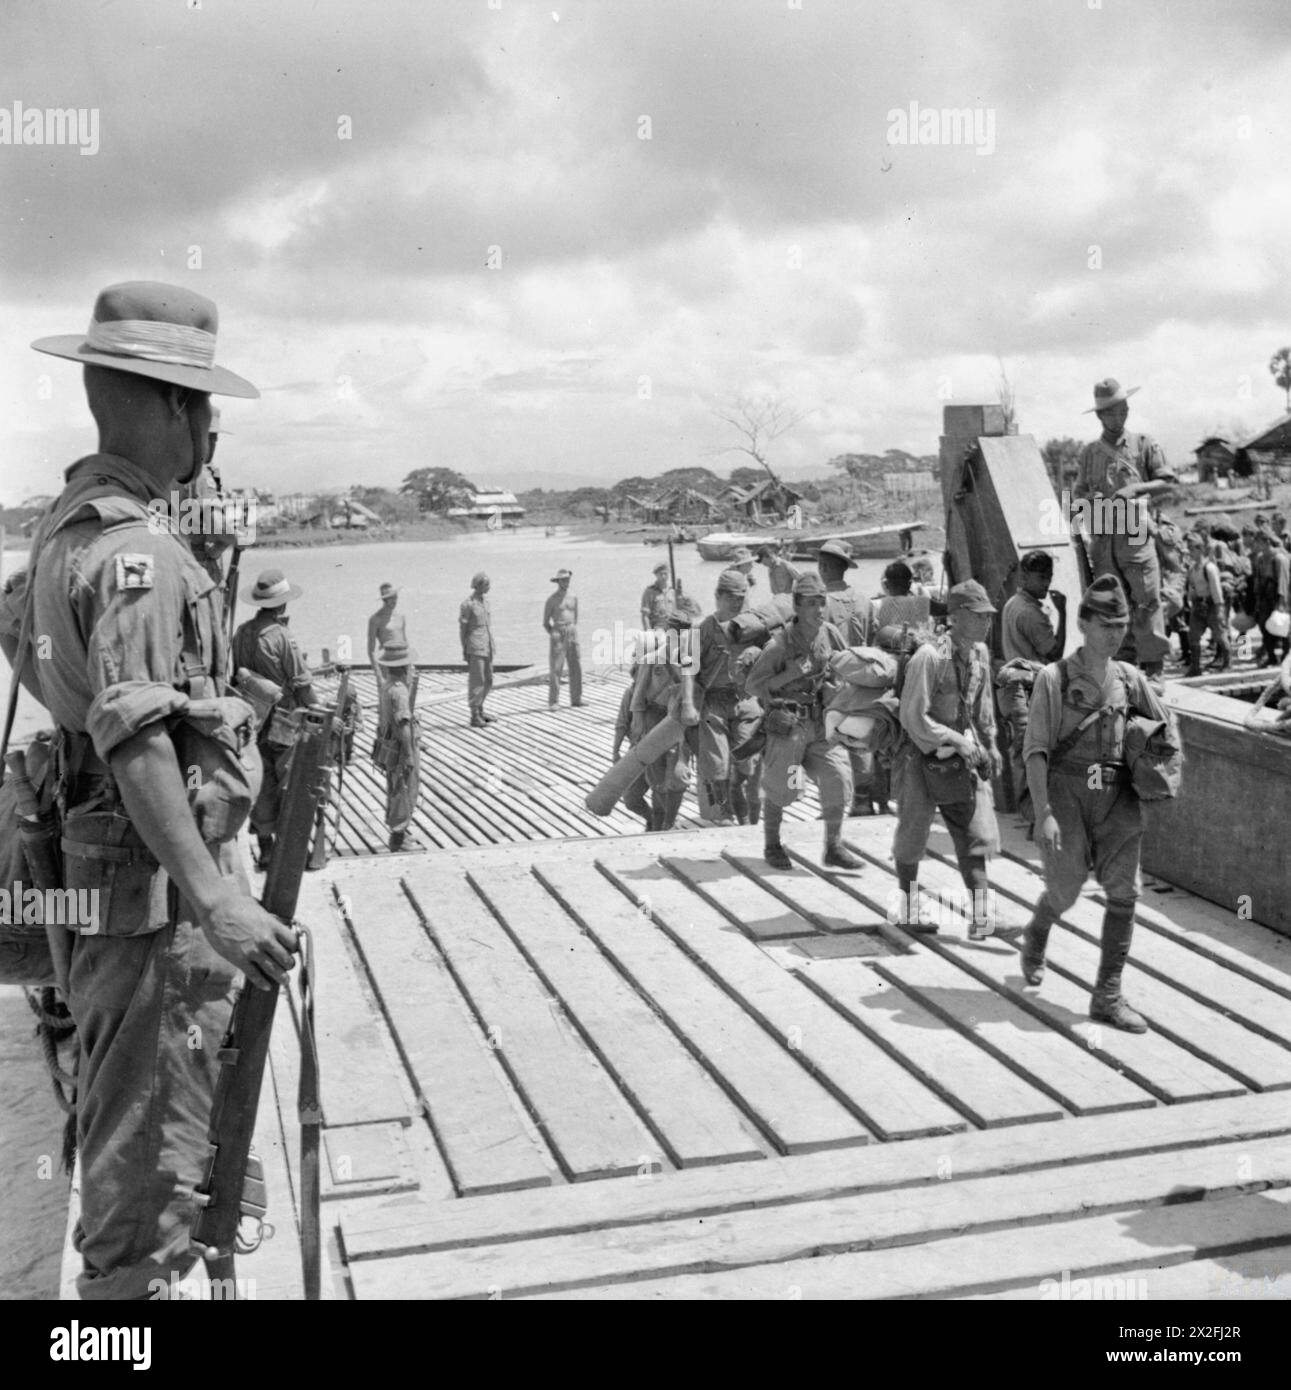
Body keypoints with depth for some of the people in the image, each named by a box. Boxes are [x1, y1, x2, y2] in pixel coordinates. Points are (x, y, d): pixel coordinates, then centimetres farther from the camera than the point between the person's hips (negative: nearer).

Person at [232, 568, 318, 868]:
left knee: (262, 785, 12)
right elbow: (301, 683, -14)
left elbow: (234, 677, 9)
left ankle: (265, 849, 17)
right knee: (289, 785, 2)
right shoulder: (281, 636, -17)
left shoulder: (241, 633, 3)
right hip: (283, 721, -6)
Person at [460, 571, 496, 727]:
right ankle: (474, 717, 3)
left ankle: (480, 710, 28)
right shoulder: (468, 604, -12)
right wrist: (464, 651, -9)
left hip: (487, 648, 8)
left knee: (488, 681, 14)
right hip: (475, 649, -8)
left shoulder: (485, 600, 10)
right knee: (477, 682, -4)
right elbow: (462, 628, -9)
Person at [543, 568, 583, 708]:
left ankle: (576, 700, 10)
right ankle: (553, 701, -1)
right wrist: (552, 633, -5)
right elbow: (545, 621, 1)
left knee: (576, 667, 3)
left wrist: (575, 632, 13)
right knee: (555, 669, -5)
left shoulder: (573, 598, 12)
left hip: (572, 635, 5)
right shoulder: (552, 599, -2)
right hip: (557, 635, -5)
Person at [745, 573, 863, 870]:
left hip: (822, 724, 4)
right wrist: (791, 674, -21)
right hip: (787, 725, -4)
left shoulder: (830, 634, 1)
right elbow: (752, 684, -14)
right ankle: (771, 846, 25)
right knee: (779, 788, 3)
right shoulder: (780, 642, -15)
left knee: (838, 778, -5)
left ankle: (834, 847, 9)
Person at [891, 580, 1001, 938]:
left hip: (962, 757, 6)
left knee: (975, 833, -1)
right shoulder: (930, 657, -23)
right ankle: (910, 909, 27)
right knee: (912, 836, 10)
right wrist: (958, 741, -20)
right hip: (923, 756, -6)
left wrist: (990, 744, 13)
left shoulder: (980, 653, 0)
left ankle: (981, 910, 1)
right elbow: (914, 718, -22)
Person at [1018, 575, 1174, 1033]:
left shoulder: (1129, 677, 6)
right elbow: (1036, 751, -11)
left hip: (1117, 798, 4)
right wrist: (1044, 814, -18)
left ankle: (1108, 997, 2)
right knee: (1065, 889, 3)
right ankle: (1035, 936, 40)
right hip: (1066, 793, -3)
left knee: (1124, 892, -5)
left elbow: (1164, 723, 23)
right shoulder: (1055, 678, -7)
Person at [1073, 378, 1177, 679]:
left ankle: (1153, 667, -7)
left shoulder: (1143, 445, 8)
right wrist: (1091, 498, -7)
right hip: (1102, 536, 2)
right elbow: (1078, 495, 16)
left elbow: (1166, 481, 6)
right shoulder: (1089, 453, 14)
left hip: (1135, 532, -2)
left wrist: (1136, 488, -10)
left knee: (1147, 598, -9)